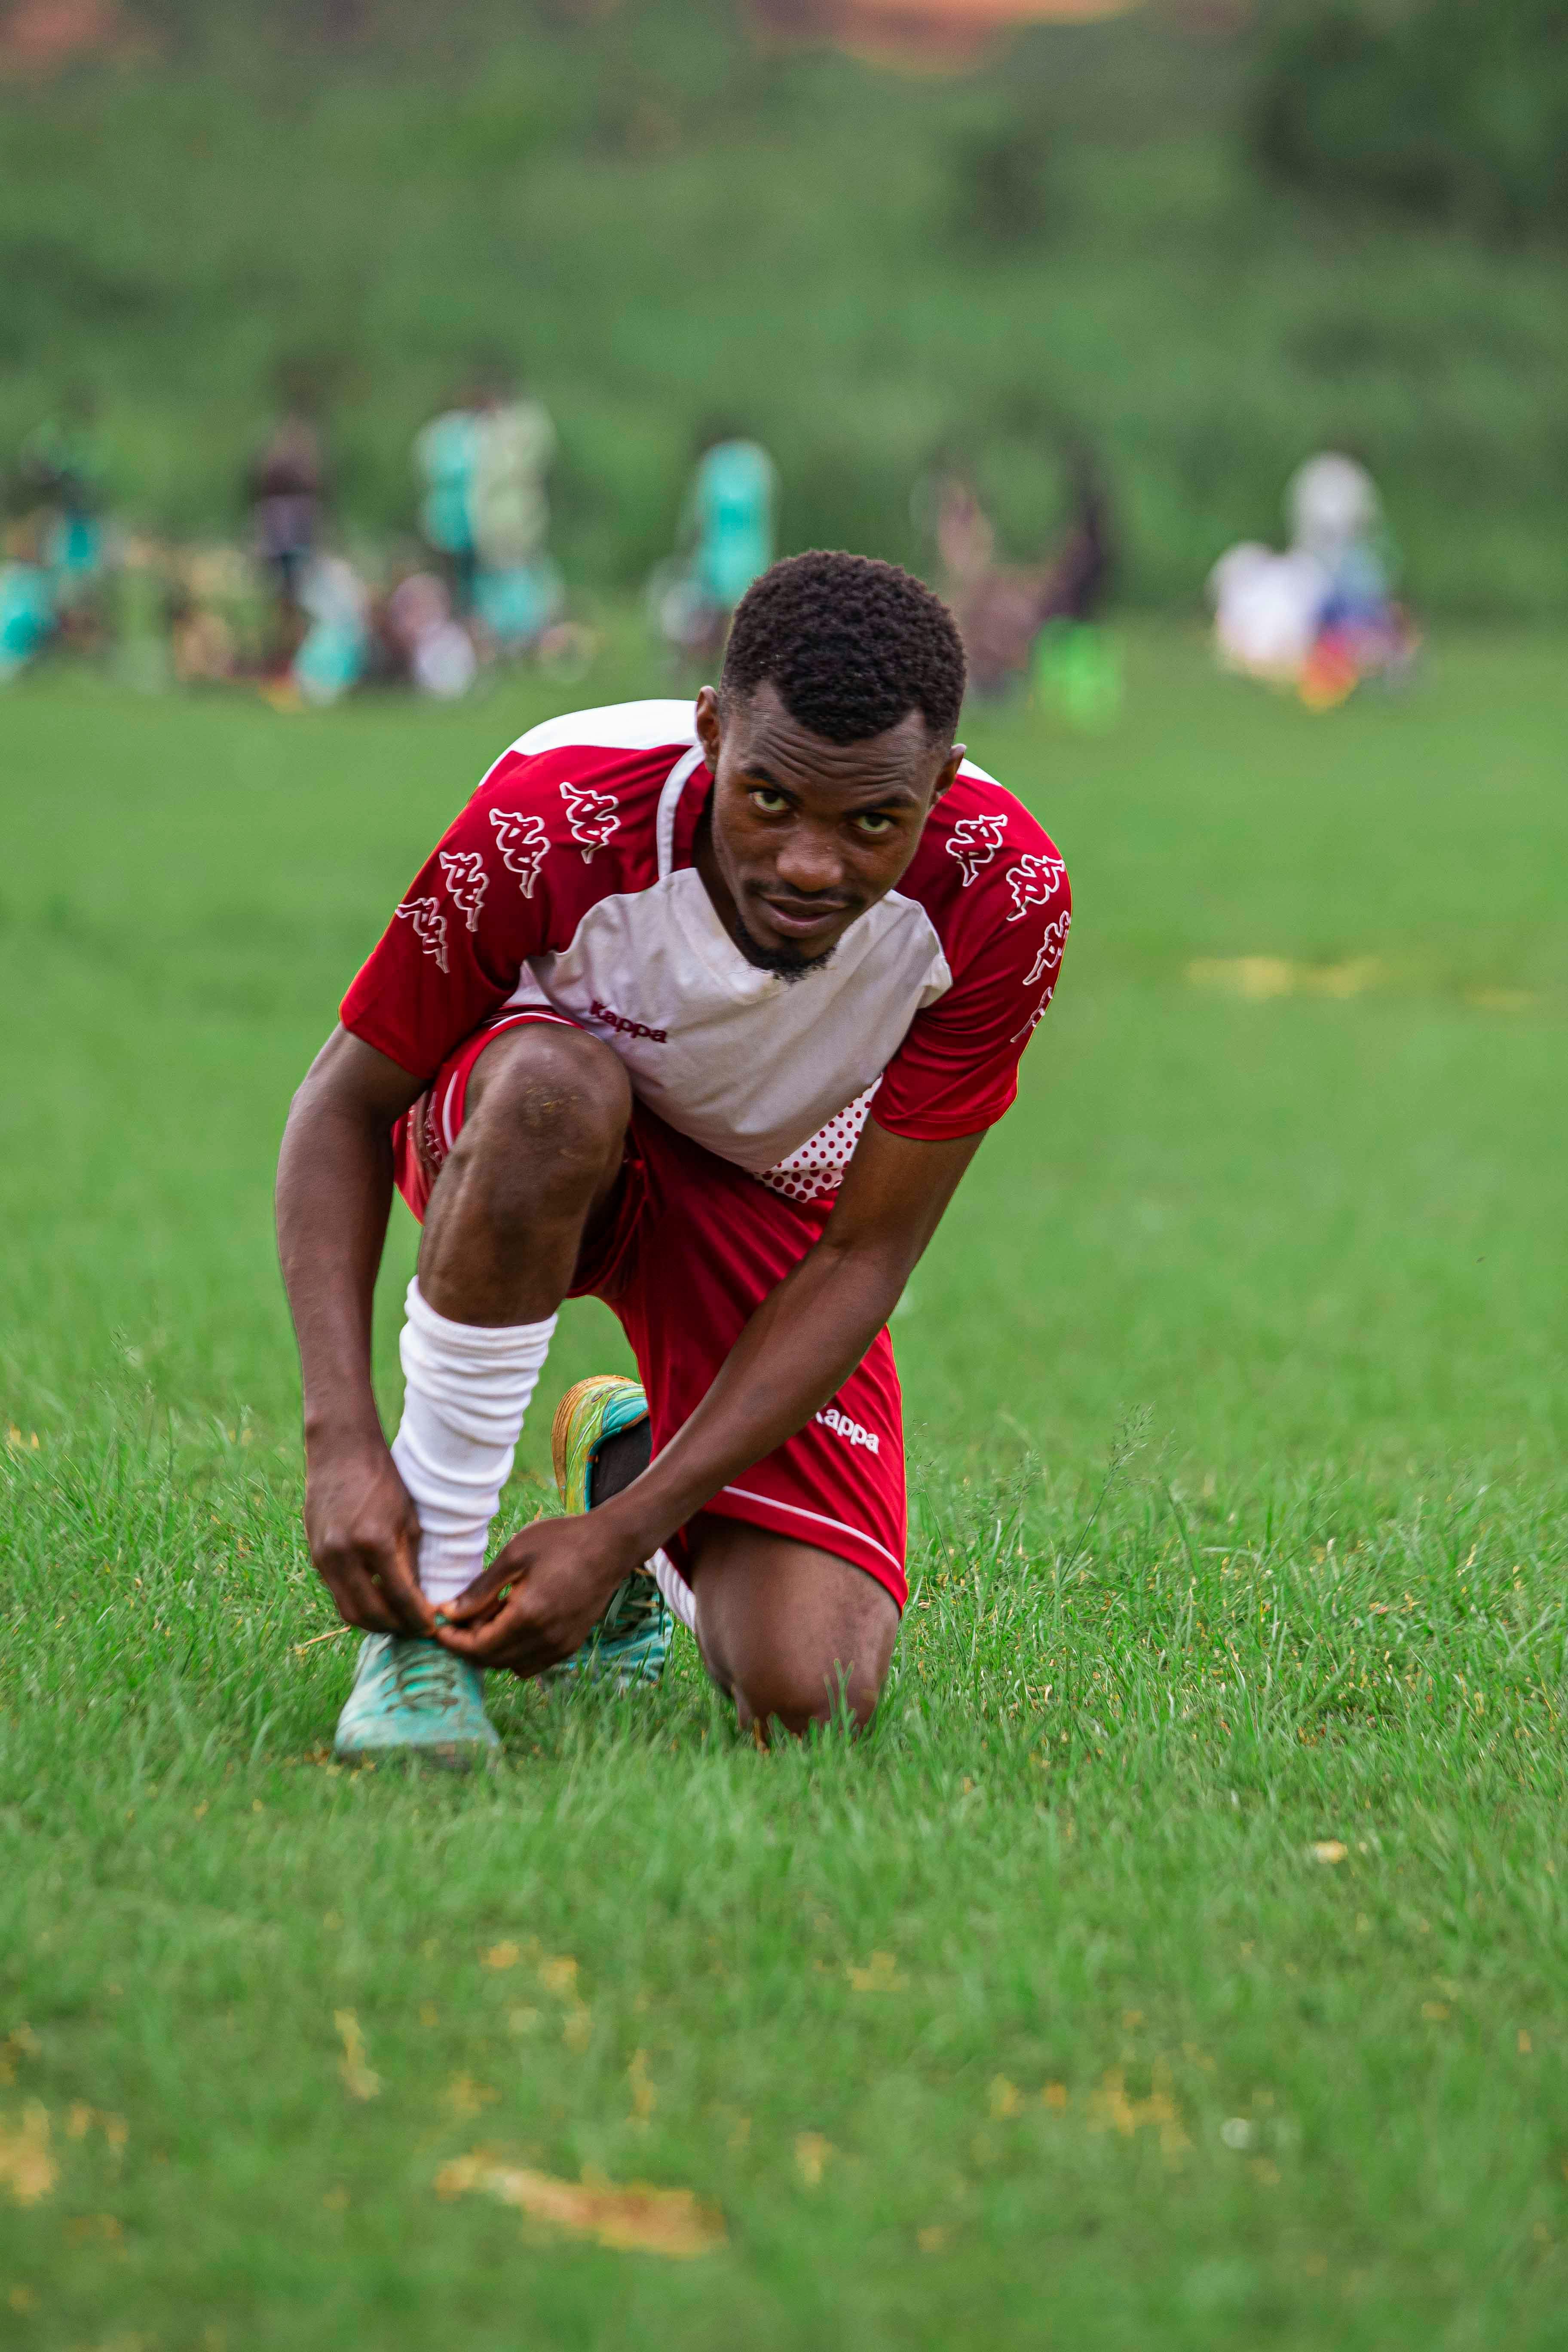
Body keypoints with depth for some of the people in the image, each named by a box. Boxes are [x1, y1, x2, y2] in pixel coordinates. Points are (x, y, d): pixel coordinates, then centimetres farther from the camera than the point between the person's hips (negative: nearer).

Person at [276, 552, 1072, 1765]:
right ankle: (426, 1608, -26)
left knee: (808, 1696, -17)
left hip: (771, 1200, 2)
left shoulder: (1003, 898, -29)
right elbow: (344, 1107, -20)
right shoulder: (547, 822, -33)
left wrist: (625, 1529, -29)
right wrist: (343, 1437, -33)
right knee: (555, 1089, -41)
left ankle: (631, 1467, 18)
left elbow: (863, 1259, -23)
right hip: (497, 1141, -1)